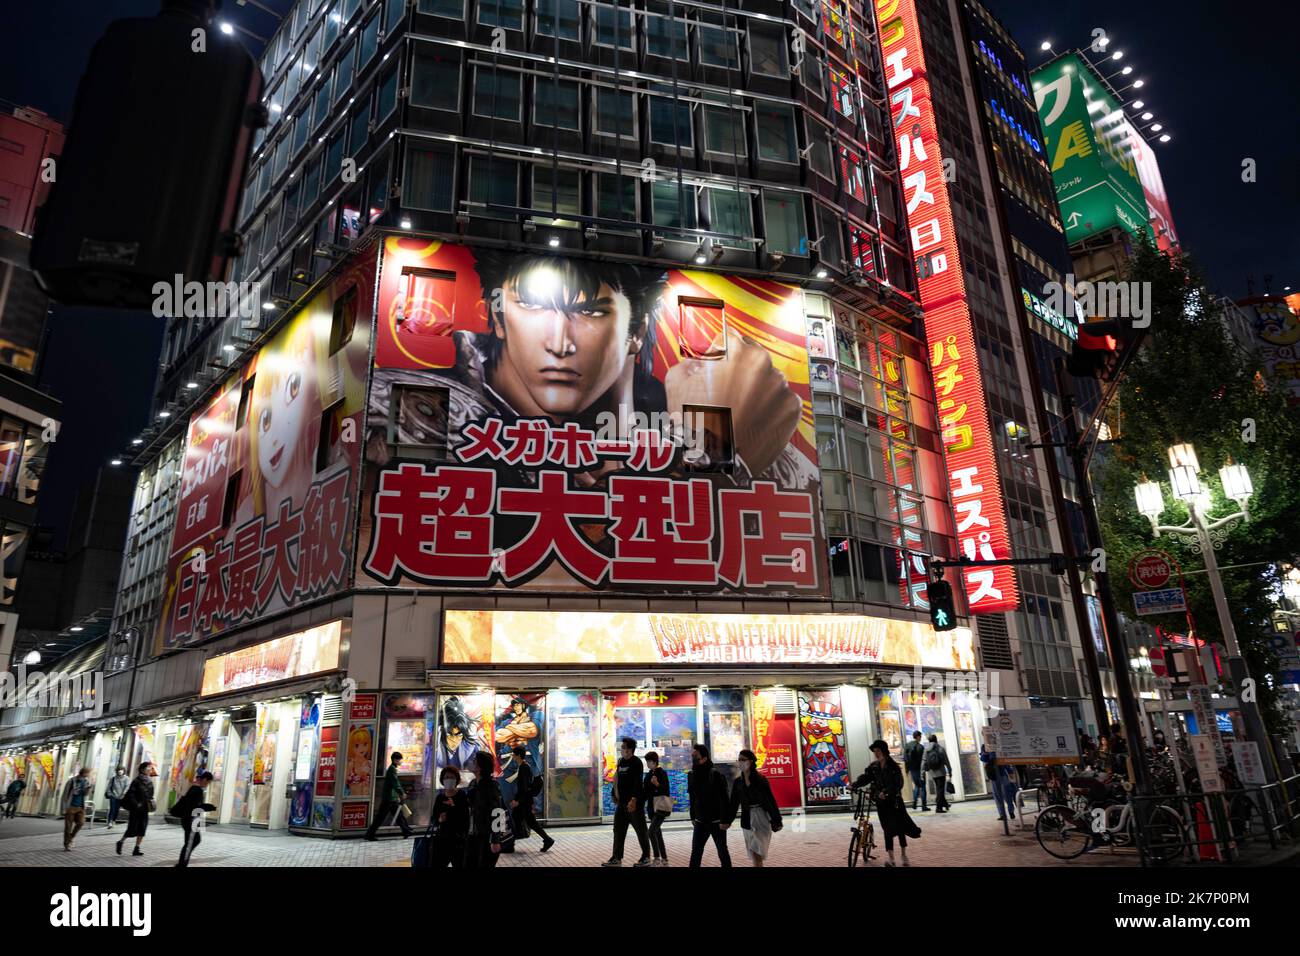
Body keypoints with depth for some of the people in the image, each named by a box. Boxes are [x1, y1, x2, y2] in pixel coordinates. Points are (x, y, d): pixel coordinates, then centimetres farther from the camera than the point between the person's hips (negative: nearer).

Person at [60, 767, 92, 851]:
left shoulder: (86, 781, 3)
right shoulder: (72, 781, -11)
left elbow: (86, 794, 7)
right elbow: (65, 795, -7)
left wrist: (88, 788, -14)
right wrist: (64, 808, -9)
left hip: (81, 807, 4)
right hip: (70, 806, -4)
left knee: (81, 823, -6)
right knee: (68, 826, 1)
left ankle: (71, 838, 18)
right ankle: (67, 844, 13)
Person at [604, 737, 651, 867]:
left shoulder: (636, 762, -12)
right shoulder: (621, 761, 11)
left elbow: (637, 783, -20)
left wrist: (633, 800, -29)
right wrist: (615, 795, 15)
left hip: (634, 803, -8)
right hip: (621, 802, 8)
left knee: (640, 830, 2)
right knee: (618, 830, 8)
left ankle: (646, 857, 12)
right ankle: (616, 858, 15)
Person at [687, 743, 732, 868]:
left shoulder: (715, 774, -16)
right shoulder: (691, 775, 3)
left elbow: (724, 799, -17)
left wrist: (725, 820, -20)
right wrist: (693, 817, 14)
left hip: (716, 822, -5)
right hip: (700, 822, 5)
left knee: (722, 852, 6)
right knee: (695, 853, 3)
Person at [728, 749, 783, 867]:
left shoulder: (760, 779, -8)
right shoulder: (738, 782, 4)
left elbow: (771, 800, -7)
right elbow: (734, 803, 7)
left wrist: (776, 821, -9)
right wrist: (727, 821, 1)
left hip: (761, 817, -5)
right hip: (747, 819, 5)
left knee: (756, 852, -13)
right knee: (754, 854, 7)